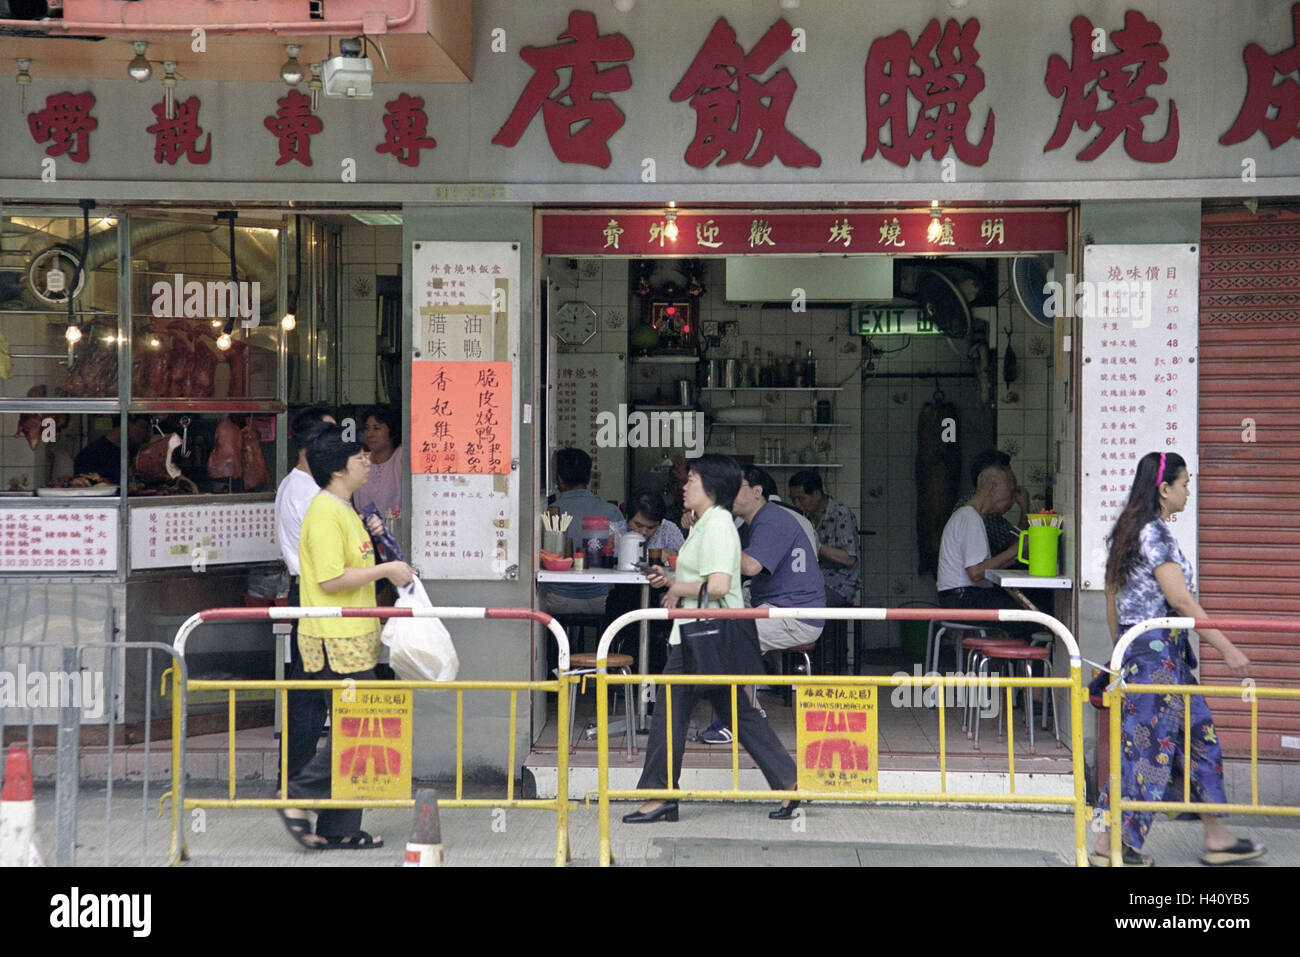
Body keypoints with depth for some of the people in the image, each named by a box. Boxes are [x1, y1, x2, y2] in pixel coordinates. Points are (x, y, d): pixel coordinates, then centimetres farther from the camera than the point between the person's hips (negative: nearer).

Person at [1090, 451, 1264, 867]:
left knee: (1198, 736, 13)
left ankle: (1217, 837, 19)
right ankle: (1109, 845, 2)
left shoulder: (1128, 532, 12)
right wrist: (1227, 649, -18)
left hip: (1134, 646, 10)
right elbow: (1182, 602, -21)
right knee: (1147, 745, -4)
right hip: (1158, 651, -10)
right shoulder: (1156, 534, -17)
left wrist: (1122, 650, 26)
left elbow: (1112, 599, 17)